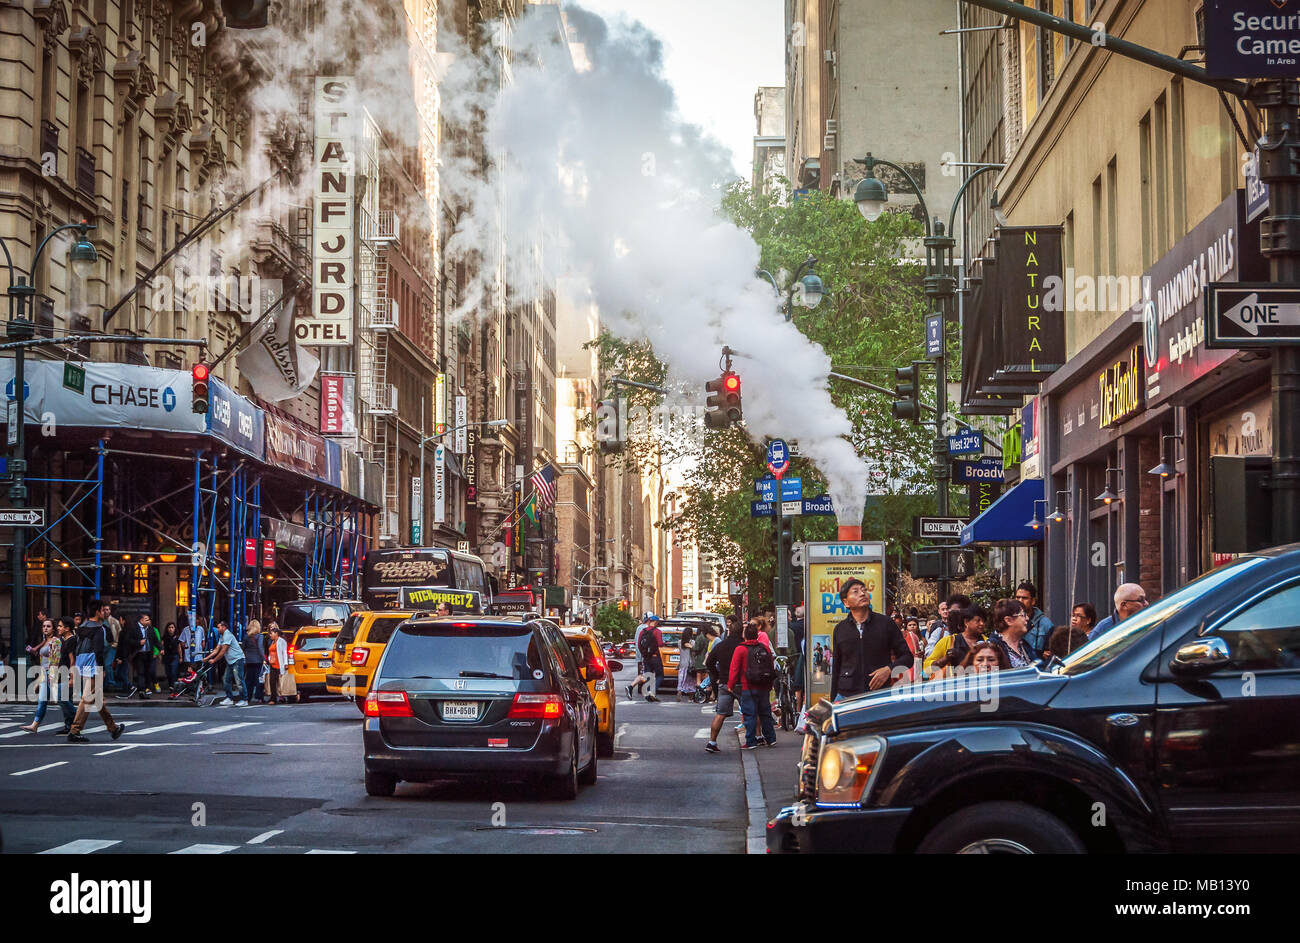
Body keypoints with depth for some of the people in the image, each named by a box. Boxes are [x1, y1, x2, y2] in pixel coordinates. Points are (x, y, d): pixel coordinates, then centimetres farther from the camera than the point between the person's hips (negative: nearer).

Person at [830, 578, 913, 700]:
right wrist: (833, 701, 13)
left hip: (880, 696, -1)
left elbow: (908, 657, 8)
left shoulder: (885, 624, 5)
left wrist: (889, 669, -10)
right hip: (846, 697, 1)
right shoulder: (840, 629, 10)